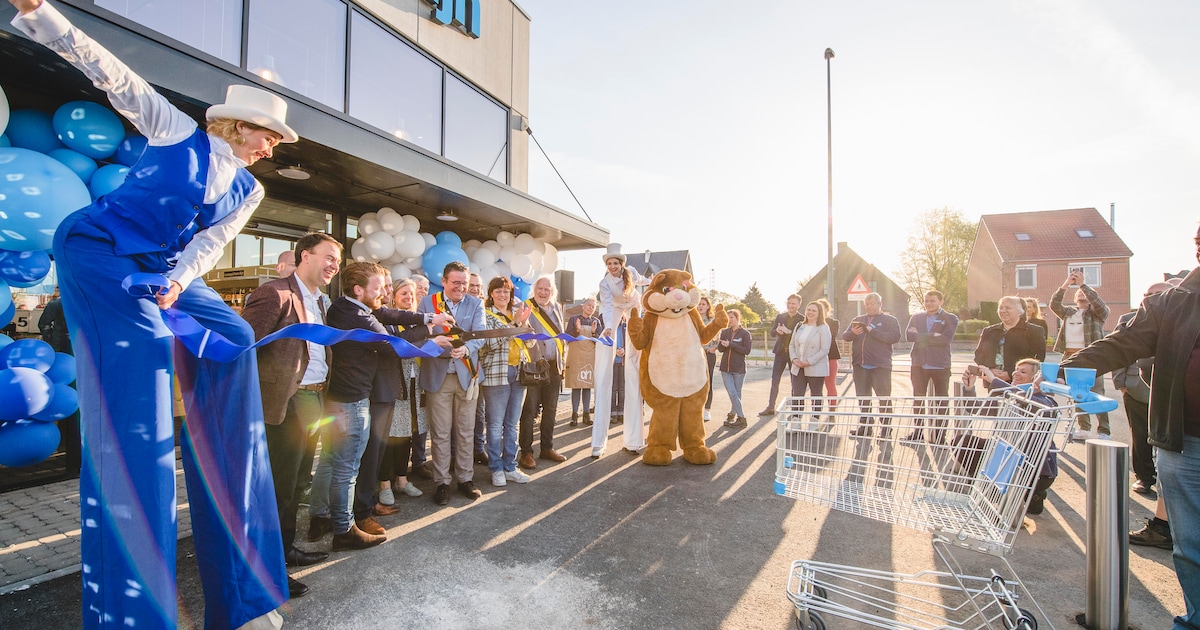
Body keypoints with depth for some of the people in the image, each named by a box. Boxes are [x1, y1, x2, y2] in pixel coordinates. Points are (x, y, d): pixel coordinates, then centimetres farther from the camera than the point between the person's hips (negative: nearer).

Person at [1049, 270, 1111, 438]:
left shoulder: (1098, 312, 8)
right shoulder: (1068, 312, 18)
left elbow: (1098, 303, -13)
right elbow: (1054, 305, 2)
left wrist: (1082, 284, -13)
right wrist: (1065, 284, -7)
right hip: (1070, 357, 4)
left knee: (1097, 393, -7)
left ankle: (1104, 431, -3)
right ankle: (1084, 429, 14)